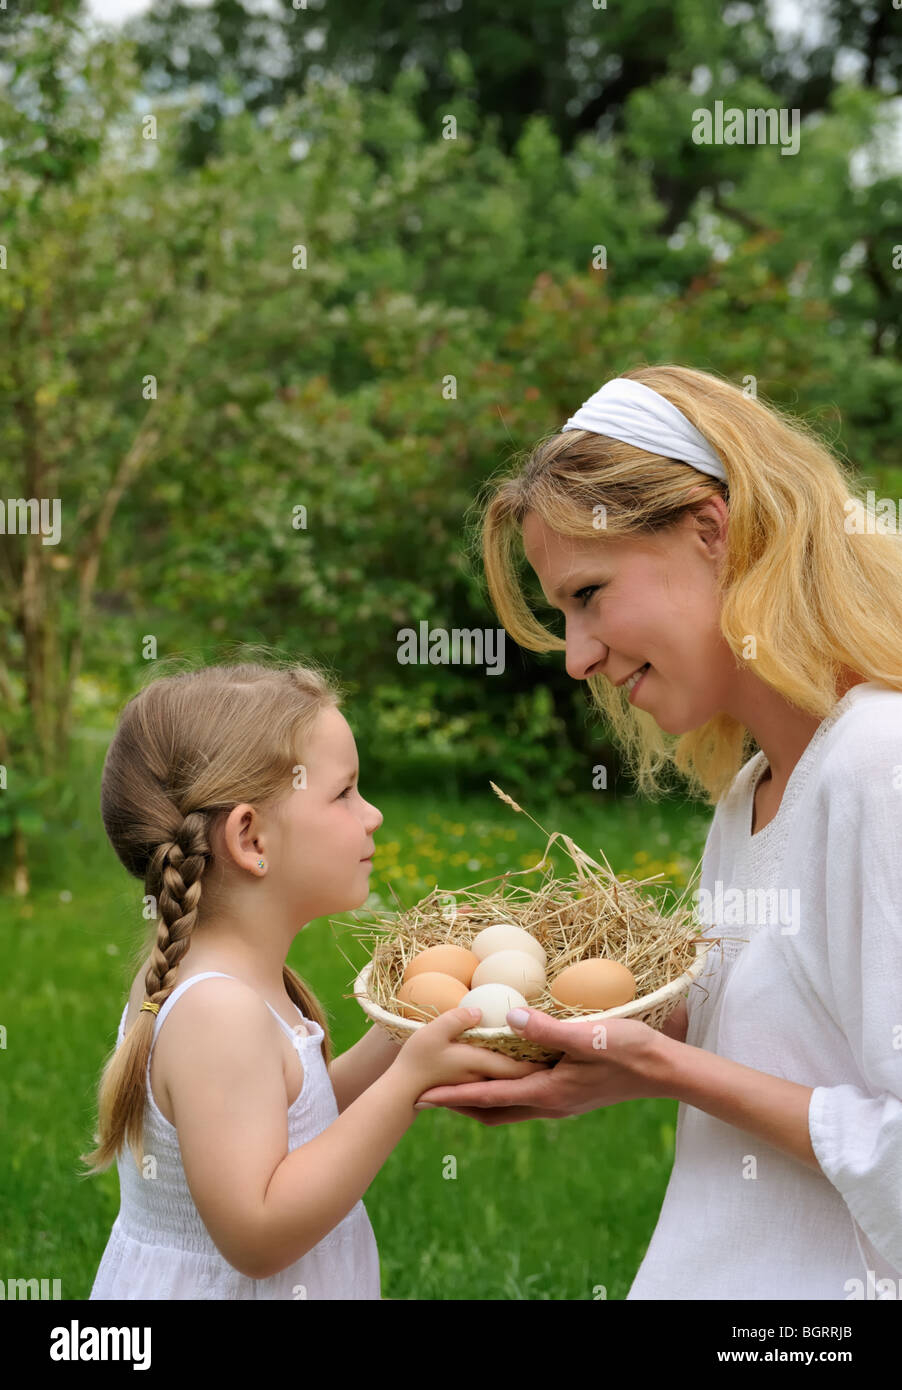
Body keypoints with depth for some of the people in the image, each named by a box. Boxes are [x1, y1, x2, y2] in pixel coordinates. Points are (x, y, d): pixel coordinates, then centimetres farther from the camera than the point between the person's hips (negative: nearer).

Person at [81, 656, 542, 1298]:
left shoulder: (190, 976, 1)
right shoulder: (217, 1011, -28)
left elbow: (298, 1126, 8)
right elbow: (255, 1237, -31)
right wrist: (410, 1080, -30)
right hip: (224, 1287, -9)